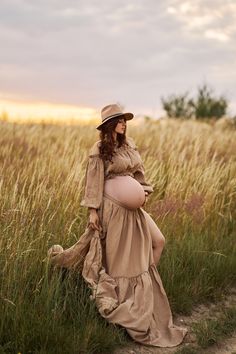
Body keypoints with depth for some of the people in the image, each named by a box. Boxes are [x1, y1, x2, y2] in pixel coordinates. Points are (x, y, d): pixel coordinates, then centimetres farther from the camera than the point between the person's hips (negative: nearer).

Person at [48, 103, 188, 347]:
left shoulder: (129, 144, 10)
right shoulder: (99, 150, -10)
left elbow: (139, 172, 14)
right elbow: (94, 182, -11)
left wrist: (144, 191, -3)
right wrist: (92, 211, -14)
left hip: (133, 205, 7)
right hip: (113, 206, -7)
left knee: (157, 241, 4)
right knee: (118, 253, 2)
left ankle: (144, 278, 22)